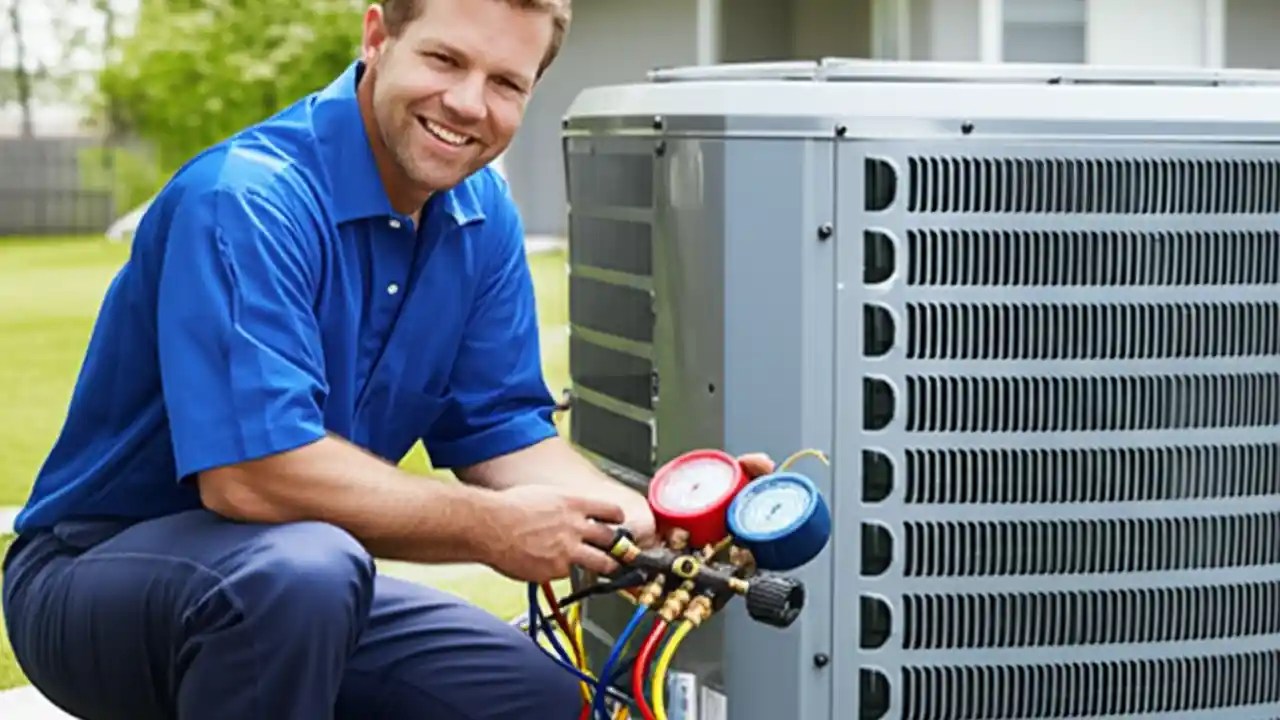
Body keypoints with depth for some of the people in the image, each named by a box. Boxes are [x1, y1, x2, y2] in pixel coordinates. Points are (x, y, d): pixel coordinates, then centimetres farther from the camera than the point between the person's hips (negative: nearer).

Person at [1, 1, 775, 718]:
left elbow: (503, 433, 1)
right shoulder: (248, 200, -25)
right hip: (101, 570, -7)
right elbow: (248, 475, -33)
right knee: (304, 566, -36)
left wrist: (641, 521, -18)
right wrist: (492, 530, -25)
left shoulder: (483, 216, 0)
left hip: (303, 589, 7)